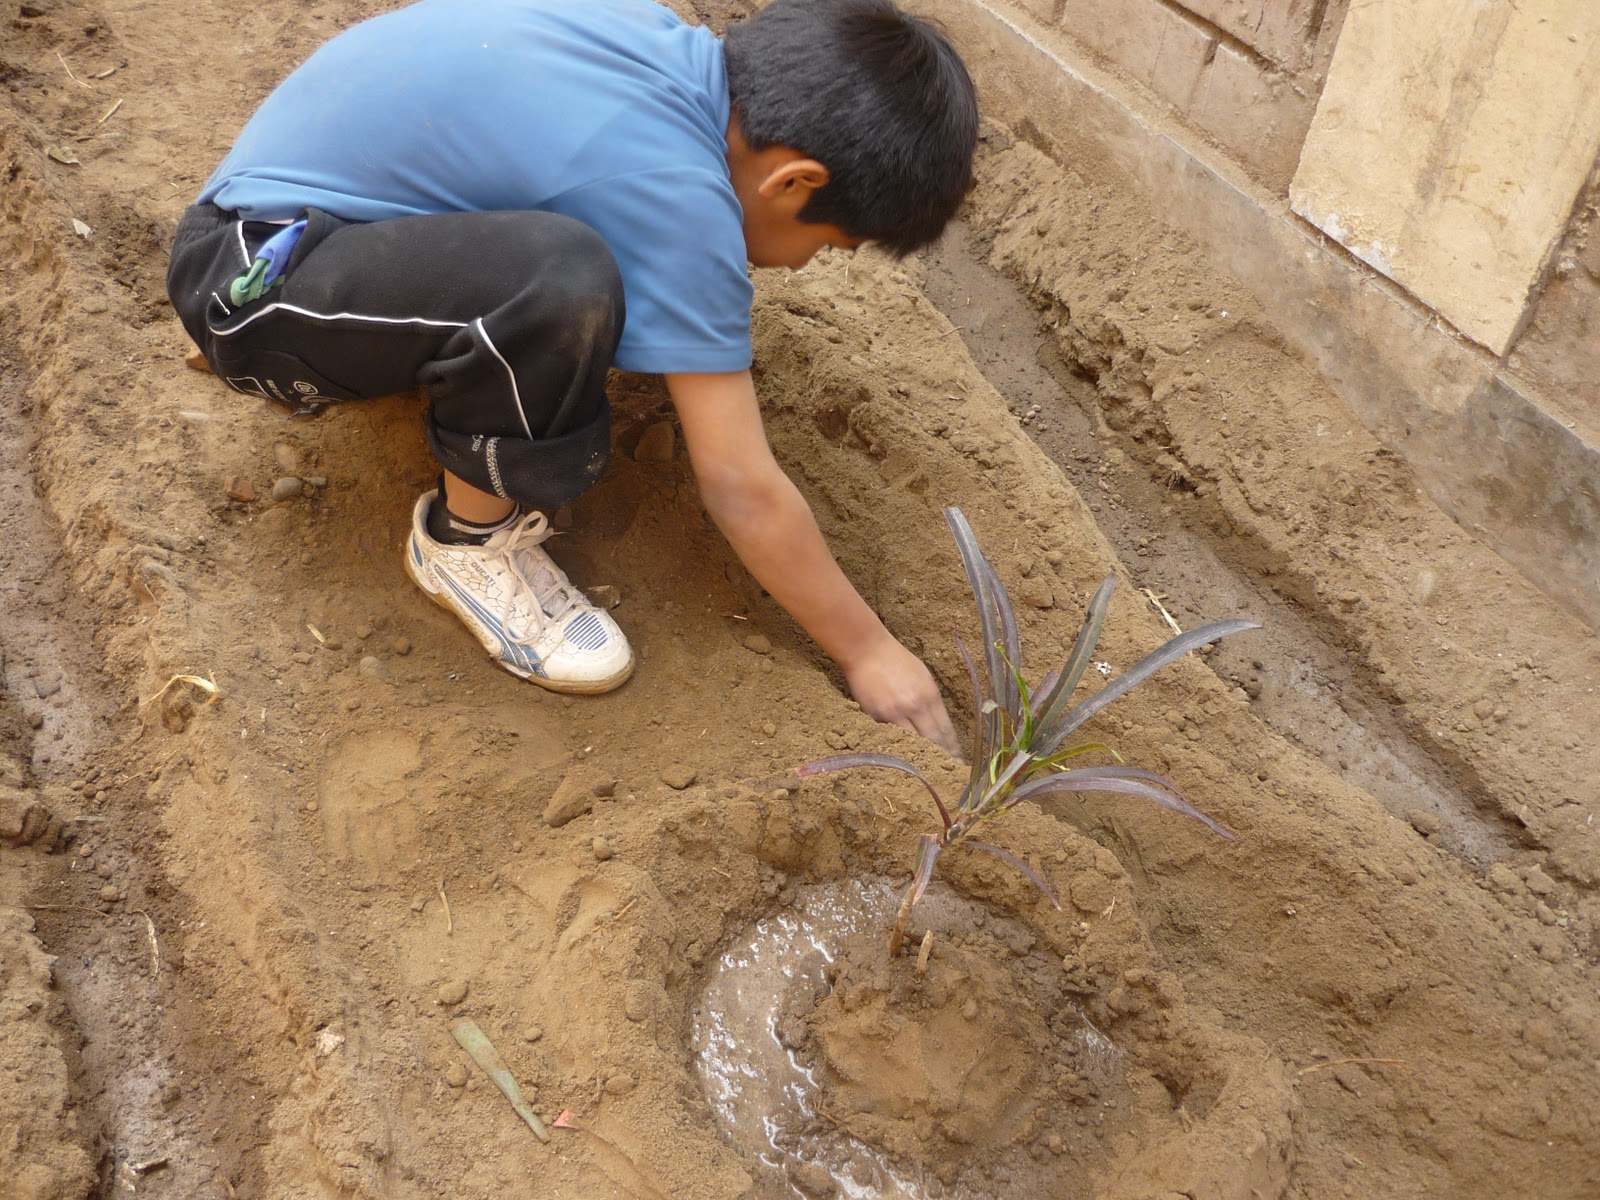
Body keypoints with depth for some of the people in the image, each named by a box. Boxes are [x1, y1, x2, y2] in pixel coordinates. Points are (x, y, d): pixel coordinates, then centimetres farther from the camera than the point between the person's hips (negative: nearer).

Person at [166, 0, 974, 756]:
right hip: (252, 281, -8)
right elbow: (740, 487, -22)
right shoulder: (676, 194, -25)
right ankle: (469, 542, -9)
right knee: (564, 284, -34)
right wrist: (870, 651, -11)